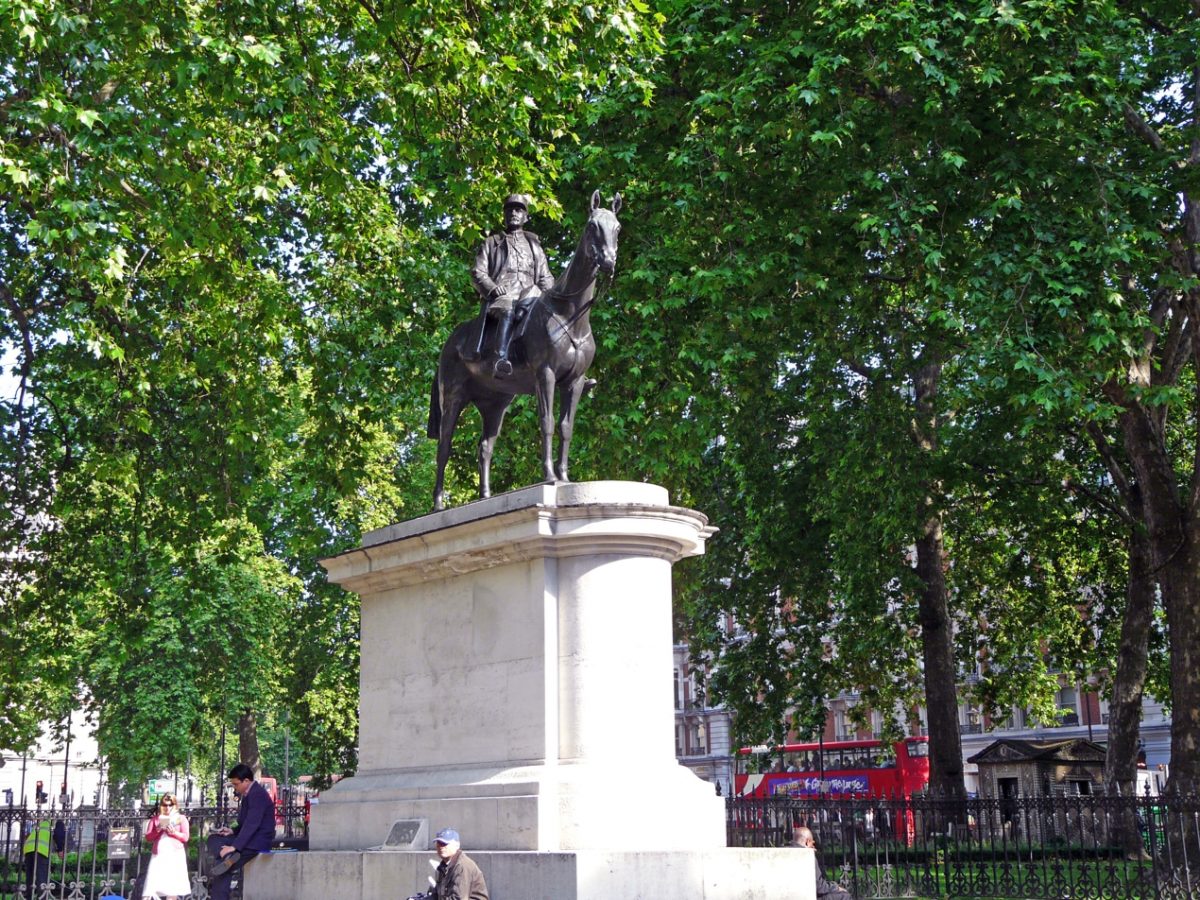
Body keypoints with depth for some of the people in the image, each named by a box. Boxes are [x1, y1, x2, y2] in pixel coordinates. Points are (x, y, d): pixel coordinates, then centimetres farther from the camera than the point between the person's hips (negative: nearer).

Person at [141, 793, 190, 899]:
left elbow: (186, 837, 3)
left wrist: (174, 832, -13)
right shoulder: (155, 818, 13)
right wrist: (157, 831, -10)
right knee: (152, 885, -11)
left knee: (173, 886, -2)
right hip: (158, 854, 1)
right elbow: (148, 837, 8)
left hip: (175, 854, -1)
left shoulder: (181, 818, 10)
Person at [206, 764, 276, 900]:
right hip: (247, 838, 10)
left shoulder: (257, 794, -17)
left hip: (257, 842, -10)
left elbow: (252, 824, -24)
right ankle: (228, 858, -22)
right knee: (213, 839, -3)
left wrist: (234, 847, -26)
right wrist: (232, 831, 2)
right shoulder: (246, 794, 12)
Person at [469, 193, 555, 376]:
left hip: (529, 296, 4)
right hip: (500, 297, -4)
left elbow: (545, 278, 23)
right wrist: (492, 287, -10)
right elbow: (477, 272, 12)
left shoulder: (534, 245, 29)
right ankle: (500, 360, -56)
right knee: (508, 310, -40)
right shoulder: (492, 243, 23)